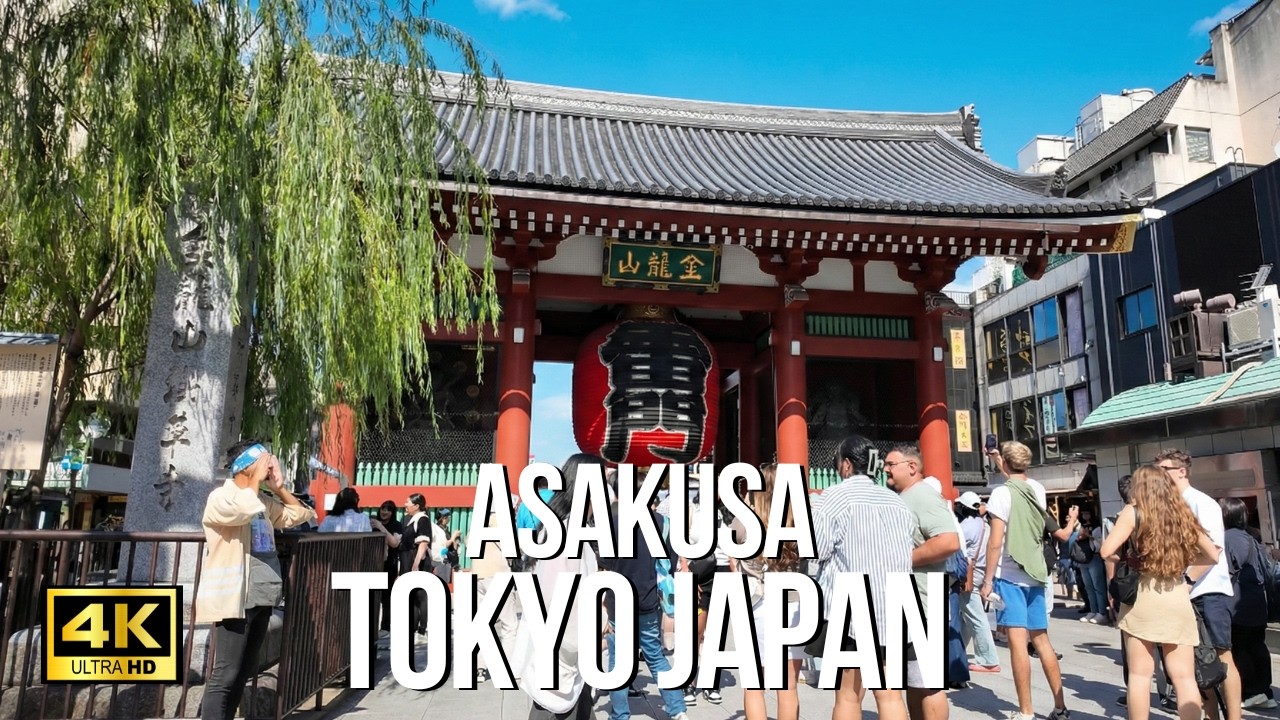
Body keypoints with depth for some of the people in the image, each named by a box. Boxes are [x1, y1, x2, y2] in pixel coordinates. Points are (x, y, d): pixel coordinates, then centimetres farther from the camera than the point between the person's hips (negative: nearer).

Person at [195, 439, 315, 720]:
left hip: (260, 596, 8)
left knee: (244, 673, 14)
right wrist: (257, 477, -13)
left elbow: (301, 514, 21)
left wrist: (278, 487, 10)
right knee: (225, 675, -8)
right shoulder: (221, 497, -8)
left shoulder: (264, 500, 15)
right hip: (233, 597, -8)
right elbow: (244, 509, -29)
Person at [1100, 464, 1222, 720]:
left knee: (1140, 674, 3)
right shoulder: (1182, 513, 10)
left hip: (1142, 595, -3)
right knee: (1184, 677, 6)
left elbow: (1107, 551, -12)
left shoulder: (1133, 511, -2)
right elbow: (1213, 555, 16)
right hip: (1178, 598, 3)